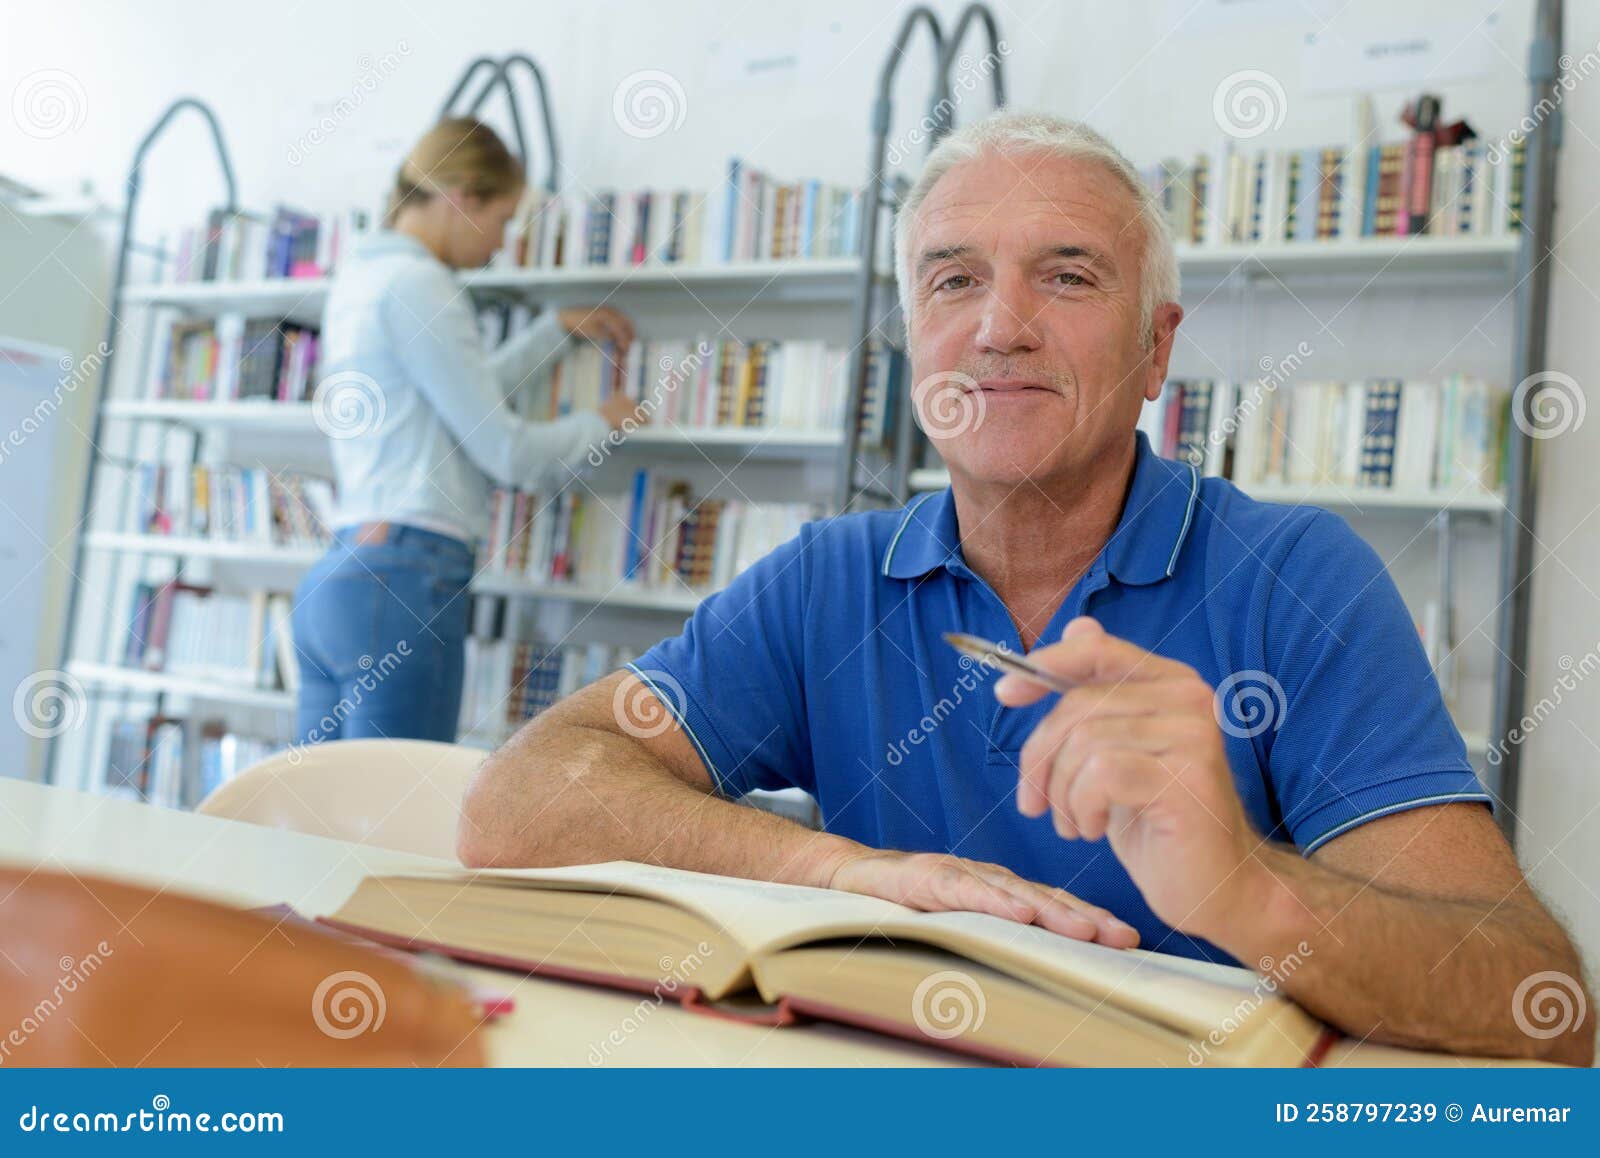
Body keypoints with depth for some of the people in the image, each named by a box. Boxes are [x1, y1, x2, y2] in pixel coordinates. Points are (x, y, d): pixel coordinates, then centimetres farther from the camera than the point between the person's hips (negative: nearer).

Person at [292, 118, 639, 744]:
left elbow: (465, 391, 34)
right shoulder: (416, 282, -9)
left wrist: (558, 327, 38)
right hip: (403, 583, -10)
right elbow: (507, 452, -10)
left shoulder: (361, 273, 20)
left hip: (335, 578, 10)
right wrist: (601, 421, 8)